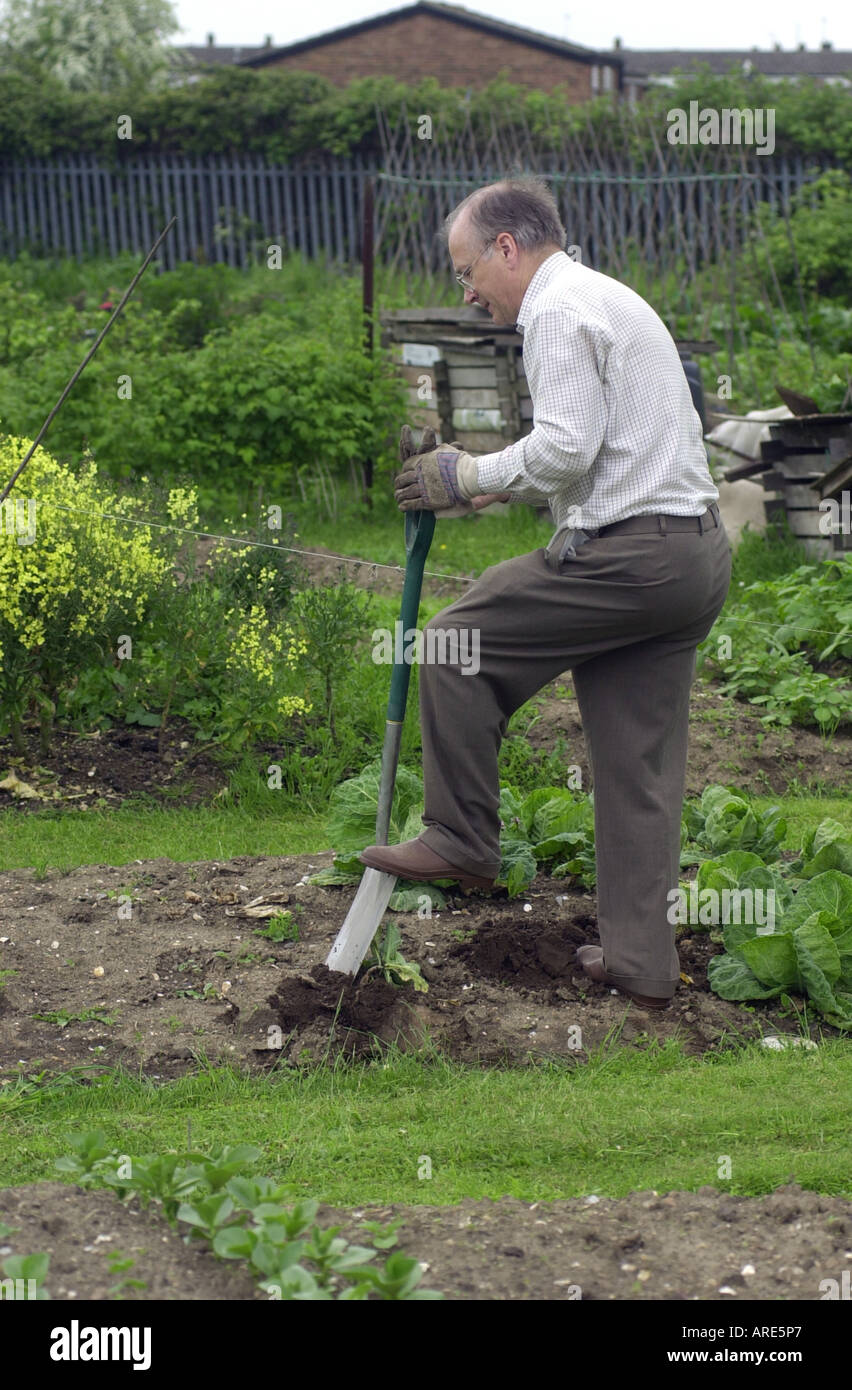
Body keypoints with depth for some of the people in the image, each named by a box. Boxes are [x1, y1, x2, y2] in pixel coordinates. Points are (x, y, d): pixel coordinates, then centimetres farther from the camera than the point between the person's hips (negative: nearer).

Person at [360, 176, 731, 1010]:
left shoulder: (558, 309, -8)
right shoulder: (612, 300, 24)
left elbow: (566, 447, -19)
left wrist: (466, 476, -5)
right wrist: (487, 489, 20)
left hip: (625, 555, -10)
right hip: (697, 550, 10)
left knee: (458, 645, 2)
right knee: (641, 768, 10)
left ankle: (461, 839, 9)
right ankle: (641, 959, 12)